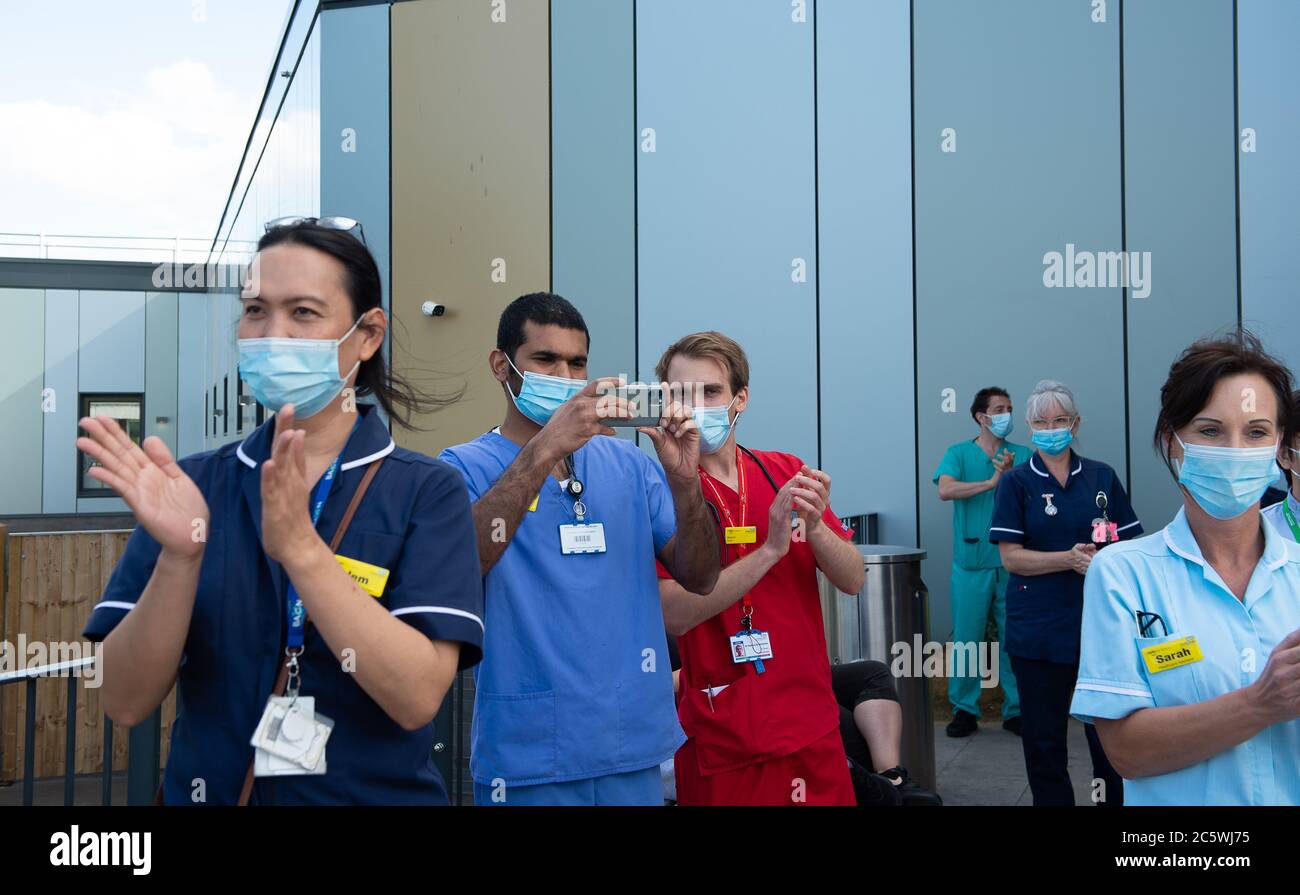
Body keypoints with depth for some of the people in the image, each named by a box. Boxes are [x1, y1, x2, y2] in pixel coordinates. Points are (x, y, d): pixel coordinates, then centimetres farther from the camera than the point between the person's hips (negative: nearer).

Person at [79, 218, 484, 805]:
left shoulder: (428, 491, -11)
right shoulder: (195, 484, -4)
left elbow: (417, 697, -21)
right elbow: (126, 703, -9)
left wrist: (299, 547, -30)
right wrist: (178, 555, -24)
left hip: (378, 793, -2)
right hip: (207, 789, 2)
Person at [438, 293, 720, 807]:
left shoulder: (628, 464, 5)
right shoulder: (466, 467, -4)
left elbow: (700, 578, 1)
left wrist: (684, 481, -16)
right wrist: (545, 448, -29)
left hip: (634, 746, 4)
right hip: (528, 757, -3)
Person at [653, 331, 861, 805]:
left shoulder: (787, 473, 2)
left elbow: (853, 580, 1)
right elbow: (674, 614, -19)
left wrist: (815, 526, -18)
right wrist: (769, 548, -26)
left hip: (812, 725, 4)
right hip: (722, 739, -3)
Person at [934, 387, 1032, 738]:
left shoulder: (1022, 455, 9)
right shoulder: (958, 453, 5)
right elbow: (945, 490, -14)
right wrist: (992, 482, -18)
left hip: (1012, 562, 1)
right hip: (971, 562, -1)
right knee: (967, 639, 1)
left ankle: (1016, 710, 16)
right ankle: (965, 709, 12)